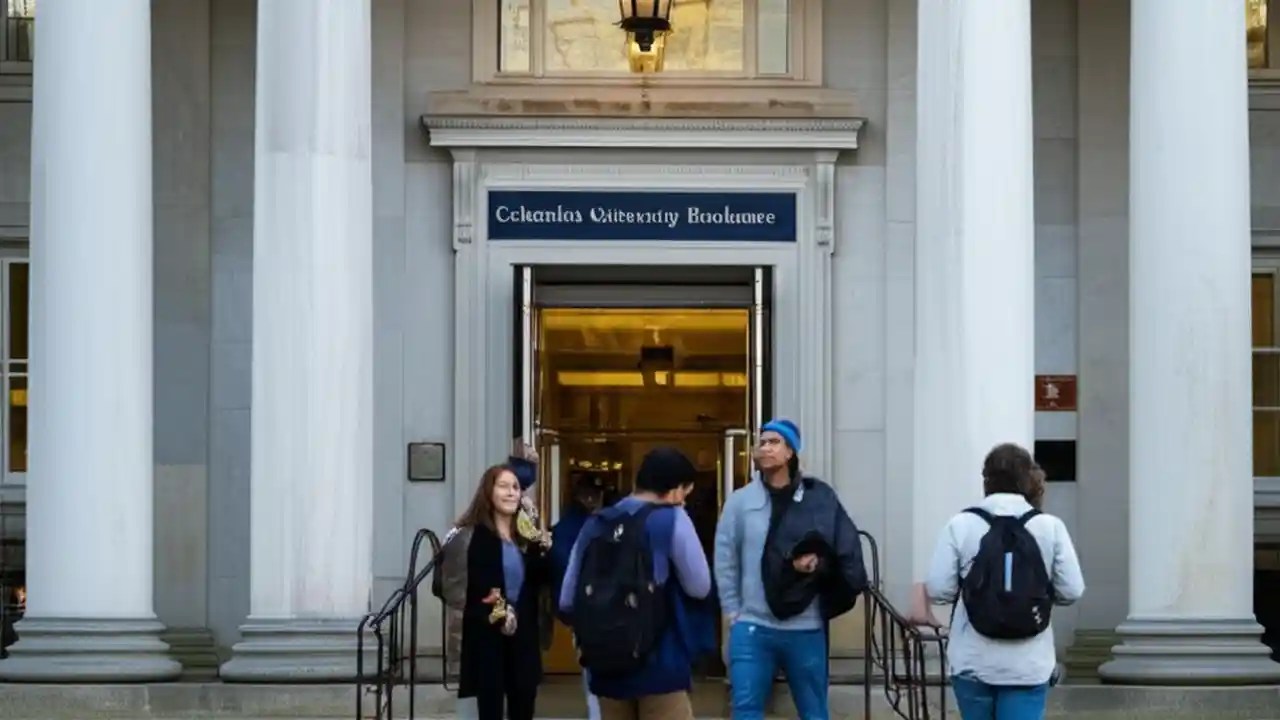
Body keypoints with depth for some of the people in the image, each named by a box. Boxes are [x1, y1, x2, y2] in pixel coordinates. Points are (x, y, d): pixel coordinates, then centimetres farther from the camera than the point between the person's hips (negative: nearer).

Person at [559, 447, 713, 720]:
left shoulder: (595, 523, 11)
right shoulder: (671, 519, -5)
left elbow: (567, 601, 10)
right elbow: (699, 587, -2)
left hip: (605, 666, 6)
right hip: (659, 664, -6)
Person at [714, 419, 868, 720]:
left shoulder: (819, 498, 1)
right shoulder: (740, 501, 2)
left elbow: (847, 550, 2)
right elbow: (725, 561, 3)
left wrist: (820, 562, -17)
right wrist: (732, 612, -2)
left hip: (806, 629, 0)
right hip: (752, 628, 0)